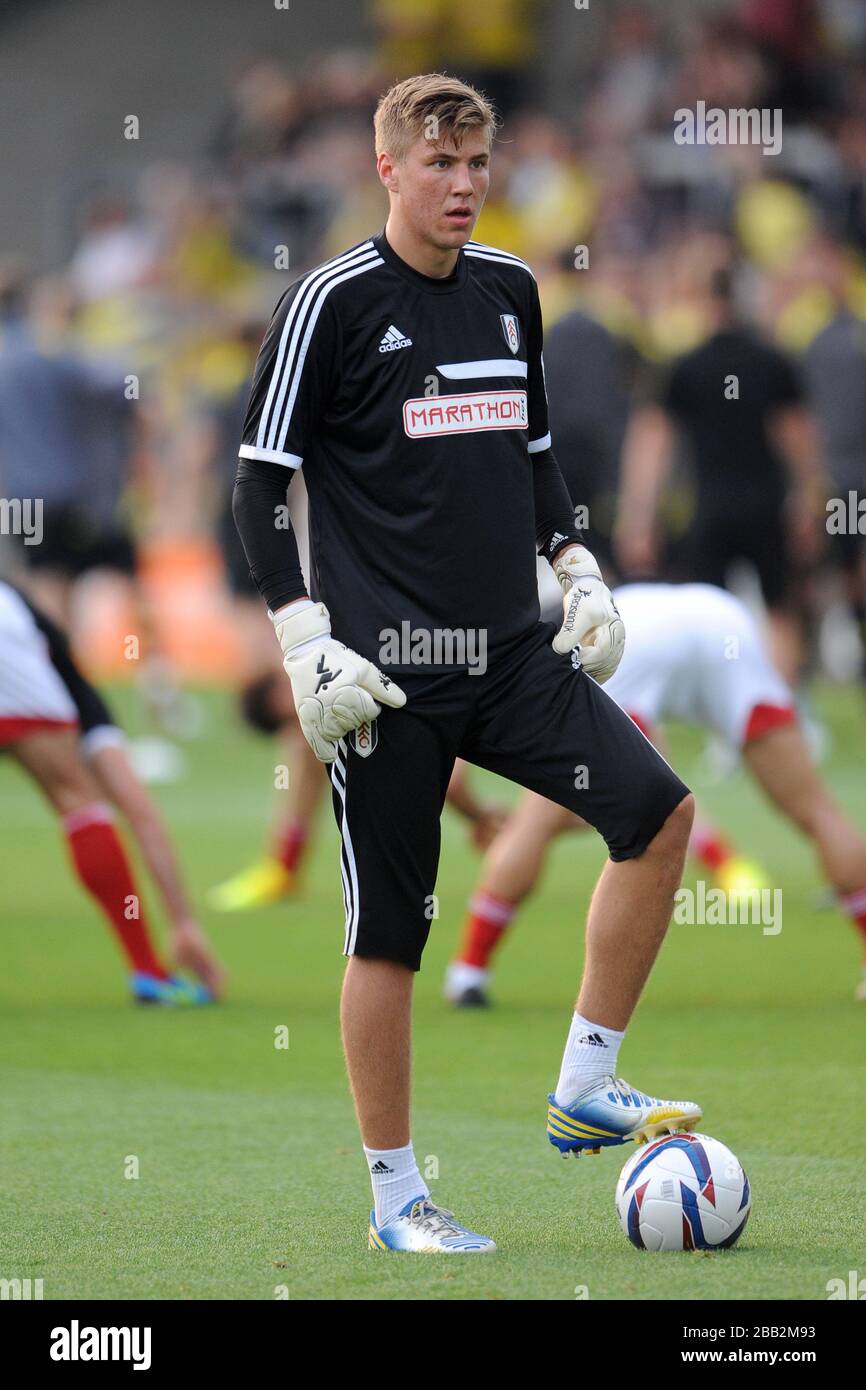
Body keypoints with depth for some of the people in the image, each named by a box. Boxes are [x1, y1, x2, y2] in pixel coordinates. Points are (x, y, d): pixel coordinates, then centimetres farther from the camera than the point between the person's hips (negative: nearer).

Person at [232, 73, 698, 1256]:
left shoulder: (510, 291, 11)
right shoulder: (333, 301, -6)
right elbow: (262, 482, -6)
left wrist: (578, 569, 11)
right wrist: (304, 638, -14)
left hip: (511, 657, 6)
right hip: (389, 670, -6)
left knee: (659, 811, -9)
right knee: (389, 933, -2)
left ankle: (586, 1088, 2)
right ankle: (395, 1198, 9)